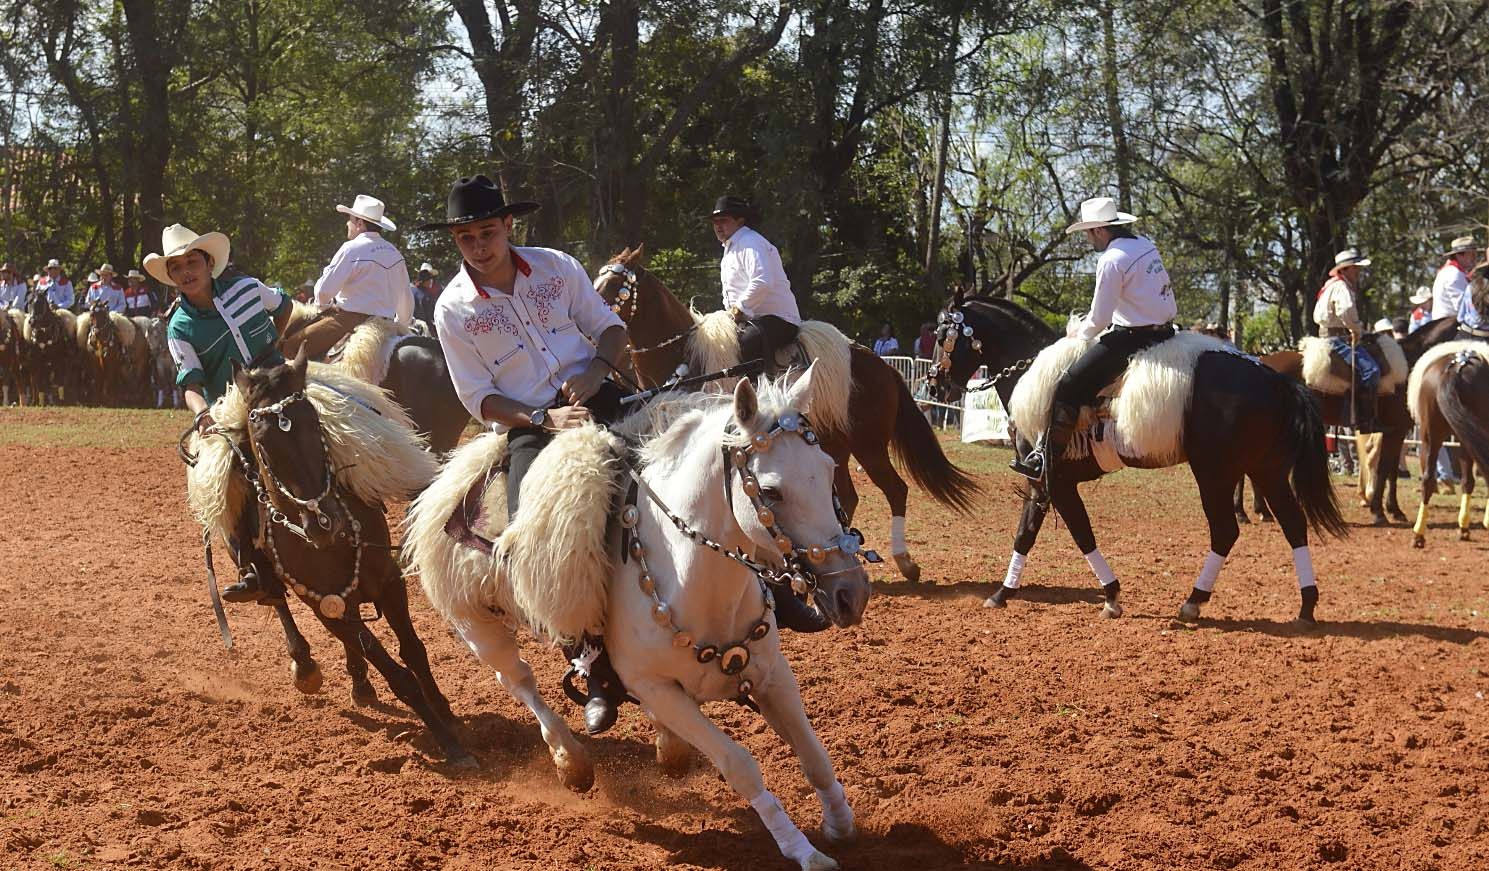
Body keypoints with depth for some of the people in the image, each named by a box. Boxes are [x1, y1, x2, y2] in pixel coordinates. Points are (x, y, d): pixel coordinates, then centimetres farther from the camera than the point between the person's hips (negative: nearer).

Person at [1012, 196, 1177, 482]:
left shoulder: (1111, 260, -16)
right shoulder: (1146, 245, 10)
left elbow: (1099, 319, -13)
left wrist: (1080, 334, 9)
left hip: (1133, 338, -10)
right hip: (1165, 328, 10)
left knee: (1068, 386, -8)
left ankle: (1044, 461, -11)